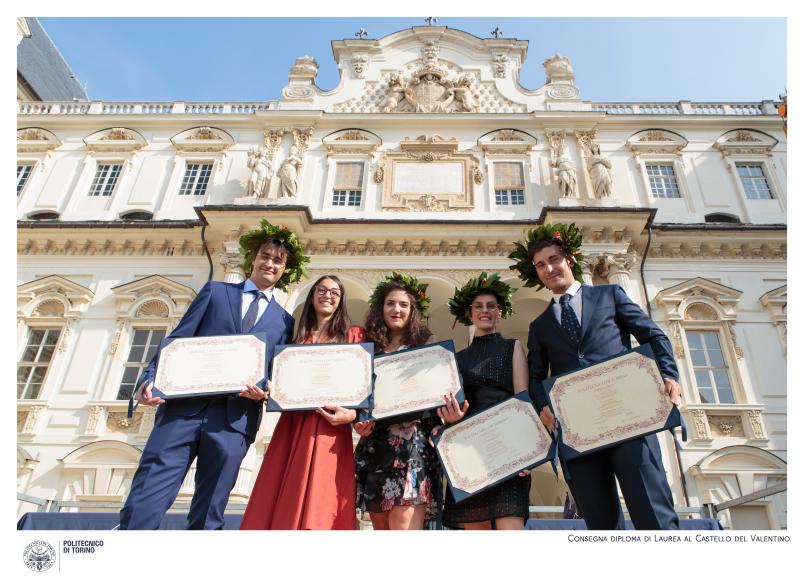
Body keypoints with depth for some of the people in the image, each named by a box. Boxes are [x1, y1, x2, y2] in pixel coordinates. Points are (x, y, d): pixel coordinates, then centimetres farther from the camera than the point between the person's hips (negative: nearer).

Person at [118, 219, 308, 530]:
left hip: (235, 420, 1)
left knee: (207, 516, 5)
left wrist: (265, 391, -10)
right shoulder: (215, 291, 15)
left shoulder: (284, 321, 17)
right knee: (143, 505, -7)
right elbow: (177, 340, 8)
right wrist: (150, 378, -8)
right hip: (184, 406, 0)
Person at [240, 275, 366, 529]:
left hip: (328, 428, -4)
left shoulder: (354, 335, 9)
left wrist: (352, 413, -15)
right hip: (293, 425, 4)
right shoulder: (299, 337, 20)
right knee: (276, 504, 2)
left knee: (316, 507, -7)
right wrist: (267, 391, -1)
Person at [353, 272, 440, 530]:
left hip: (411, 442, -3)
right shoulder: (371, 347, 16)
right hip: (375, 444, 4)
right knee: (380, 526, 6)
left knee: (404, 525, -13)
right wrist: (359, 419, -3)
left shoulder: (425, 343, 8)